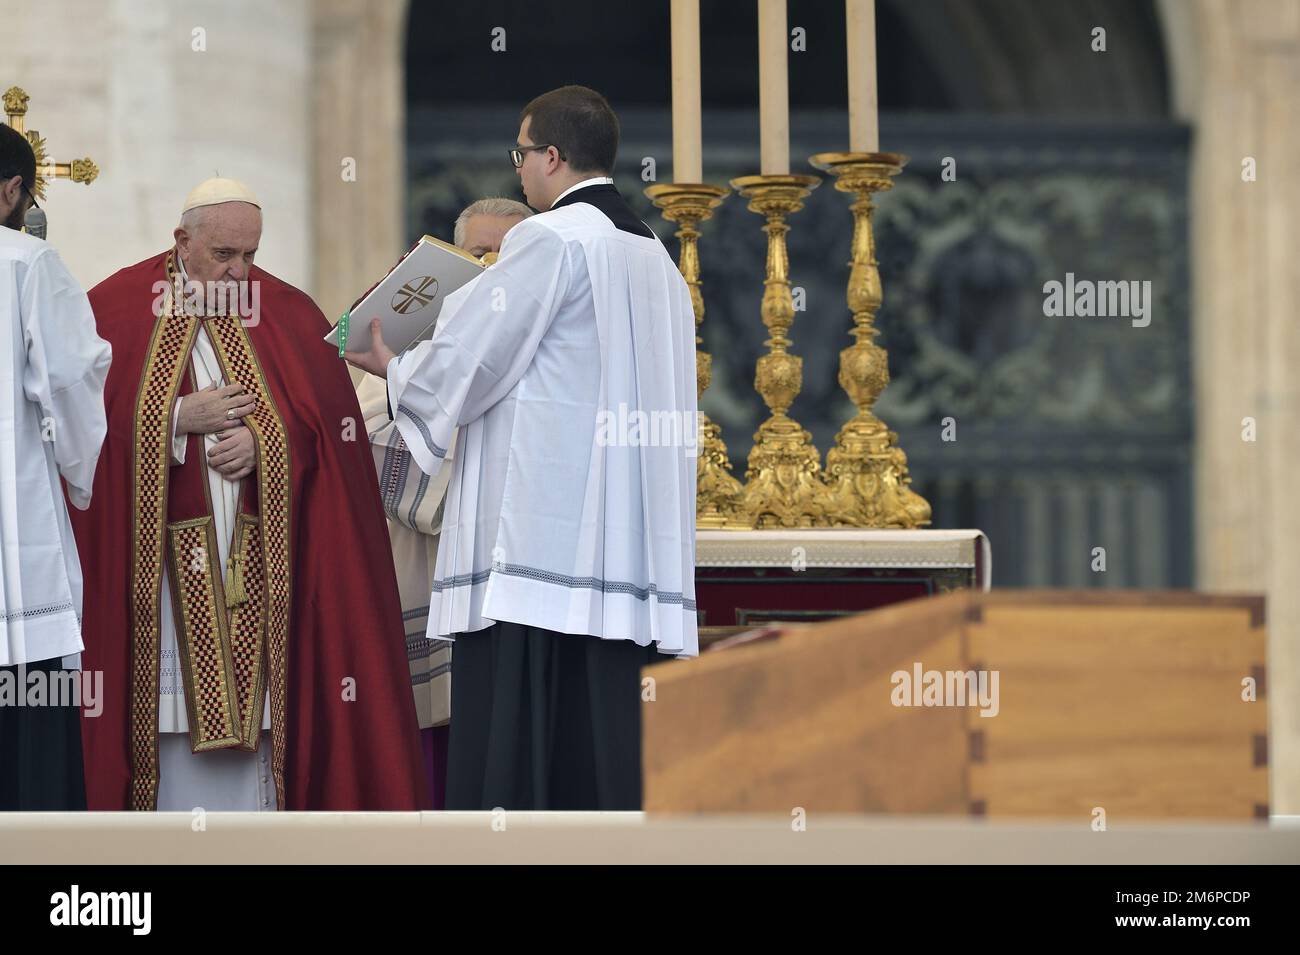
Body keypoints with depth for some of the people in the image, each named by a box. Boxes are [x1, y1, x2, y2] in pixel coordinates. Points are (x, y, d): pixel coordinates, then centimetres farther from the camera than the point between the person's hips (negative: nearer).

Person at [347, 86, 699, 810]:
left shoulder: (549, 241, -7)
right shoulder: (658, 260, 19)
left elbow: (466, 364, -8)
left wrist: (394, 367, 13)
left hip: (538, 545, -8)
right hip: (632, 554, 8)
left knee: (513, 764, -8)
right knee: (602, 760, 5)